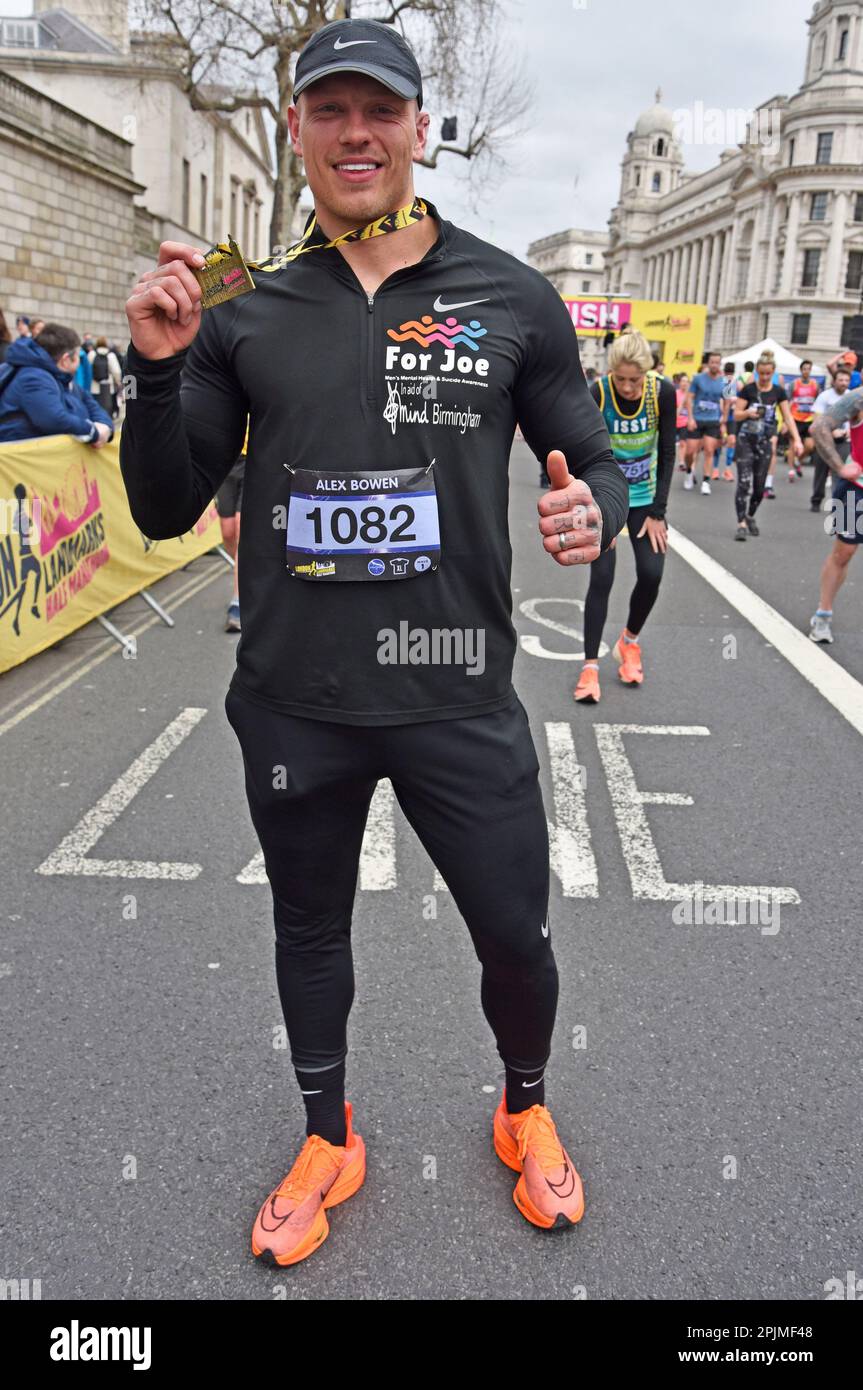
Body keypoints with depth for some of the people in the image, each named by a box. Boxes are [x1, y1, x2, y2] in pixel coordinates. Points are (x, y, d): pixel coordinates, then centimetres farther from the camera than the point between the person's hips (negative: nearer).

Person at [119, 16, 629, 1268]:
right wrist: (159, 366, -14)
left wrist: (595, 511, -17)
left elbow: (592, 460, 6)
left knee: (516, 936, 11)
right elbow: (166, 511, 2)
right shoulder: (244, 309, 2)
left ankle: (525, 1112, 45)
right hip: (295, 700, 2)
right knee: (310, 930, 19)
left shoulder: (510, 296, 0)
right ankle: (328, 1141, 46)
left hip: (460, 695, -1)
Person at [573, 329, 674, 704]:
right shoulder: (596, 395, -22)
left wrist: (657, 513, -10)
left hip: (645, 498, 2)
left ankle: (629, 642, 21)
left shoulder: (663, 393, -17)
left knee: (651, 573, -7)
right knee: (601, 578, -9)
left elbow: (667, 454, -8)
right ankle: (590, 666, 0)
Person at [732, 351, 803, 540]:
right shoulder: (748, 389, -4)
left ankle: (750, 517, 28)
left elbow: (788, 417, 3)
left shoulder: (778, 392, 3)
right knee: (744, 482, -13)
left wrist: (797, 440, -7)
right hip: (745, 440, -3)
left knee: (759, 485, 6)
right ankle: (741, 524, -14)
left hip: (764, 442, 3)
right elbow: (736, 415, -3)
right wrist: (748, 412, -25)